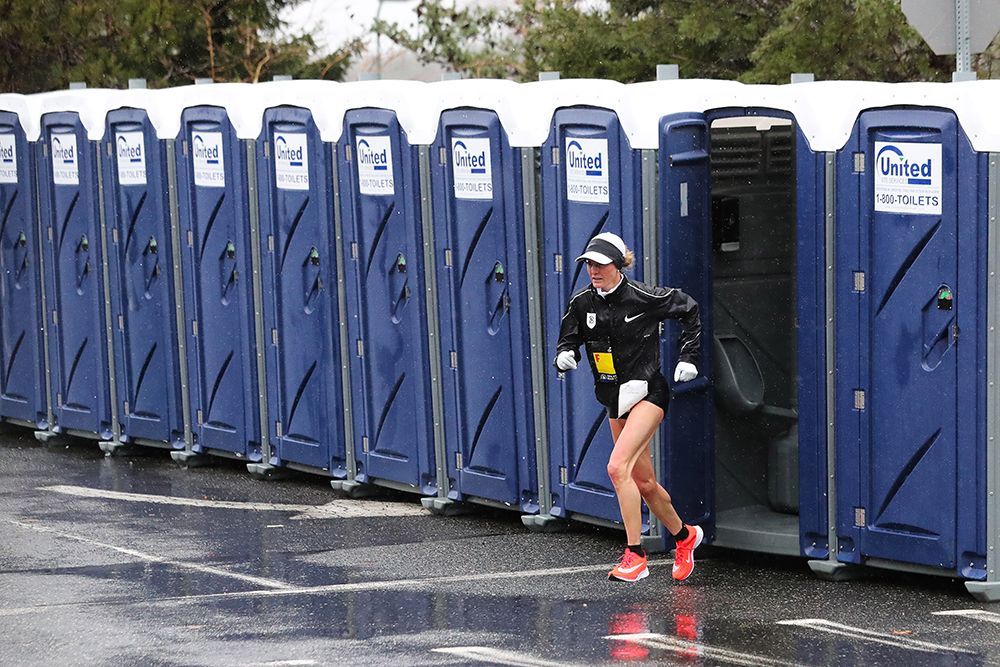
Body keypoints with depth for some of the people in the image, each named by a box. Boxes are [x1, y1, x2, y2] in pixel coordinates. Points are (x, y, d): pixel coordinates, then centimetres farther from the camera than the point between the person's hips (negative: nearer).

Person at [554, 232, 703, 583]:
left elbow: (689, 309, 1)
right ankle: (684, 535, 37)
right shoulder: (582, 303, 0)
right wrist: (565, 355, -13)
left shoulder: (643, 297, -13)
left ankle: (635, 556, -18)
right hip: (615, 399, 6)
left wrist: (688, 357, -2)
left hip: (647, 392, -6)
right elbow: (568, 339, 11)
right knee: (643, 482, 12)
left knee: (618, 467, -23)